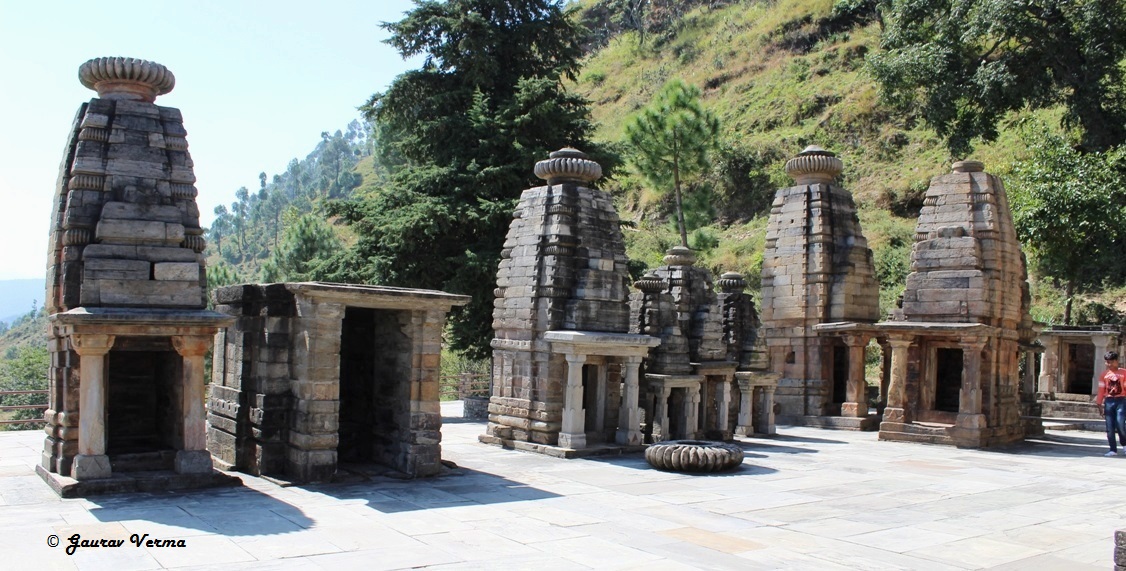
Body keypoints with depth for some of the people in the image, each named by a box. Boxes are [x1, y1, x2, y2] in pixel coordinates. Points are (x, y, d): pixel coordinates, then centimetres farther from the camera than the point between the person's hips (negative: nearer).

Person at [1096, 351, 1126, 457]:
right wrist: (1099, 404, 7)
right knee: (1110, 427, 1)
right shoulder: (1104, 374, 10)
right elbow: (1101, 390, 11)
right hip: (1108, 401, 3)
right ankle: (1113, 450, 8)